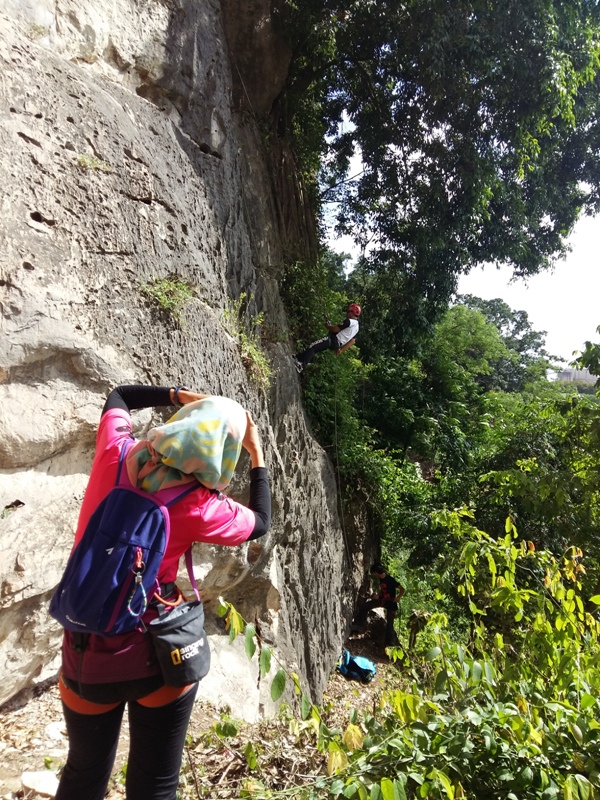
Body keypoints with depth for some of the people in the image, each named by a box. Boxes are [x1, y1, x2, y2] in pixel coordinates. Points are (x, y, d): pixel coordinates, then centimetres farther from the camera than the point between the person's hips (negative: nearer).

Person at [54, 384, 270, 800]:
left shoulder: (114, 454, -11)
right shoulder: (197, 507, -18)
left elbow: (118, 395, 11)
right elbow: (261, 523, 3)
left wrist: (181, 396, 6)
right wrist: (257, 453, 7)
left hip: (87, 654, 4)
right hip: (160, 657, -4)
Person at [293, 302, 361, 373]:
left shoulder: (349, 321, -13)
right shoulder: (356, 326, 15)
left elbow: (336, 329, -19)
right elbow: (352, 341, 14)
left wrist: (327, 326, 0)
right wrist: (341, 349, 14)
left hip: (332, 340, -10)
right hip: (337, 344, 10)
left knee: (312, 347, -14)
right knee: (314, 349, 14)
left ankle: (300, 365, -22)